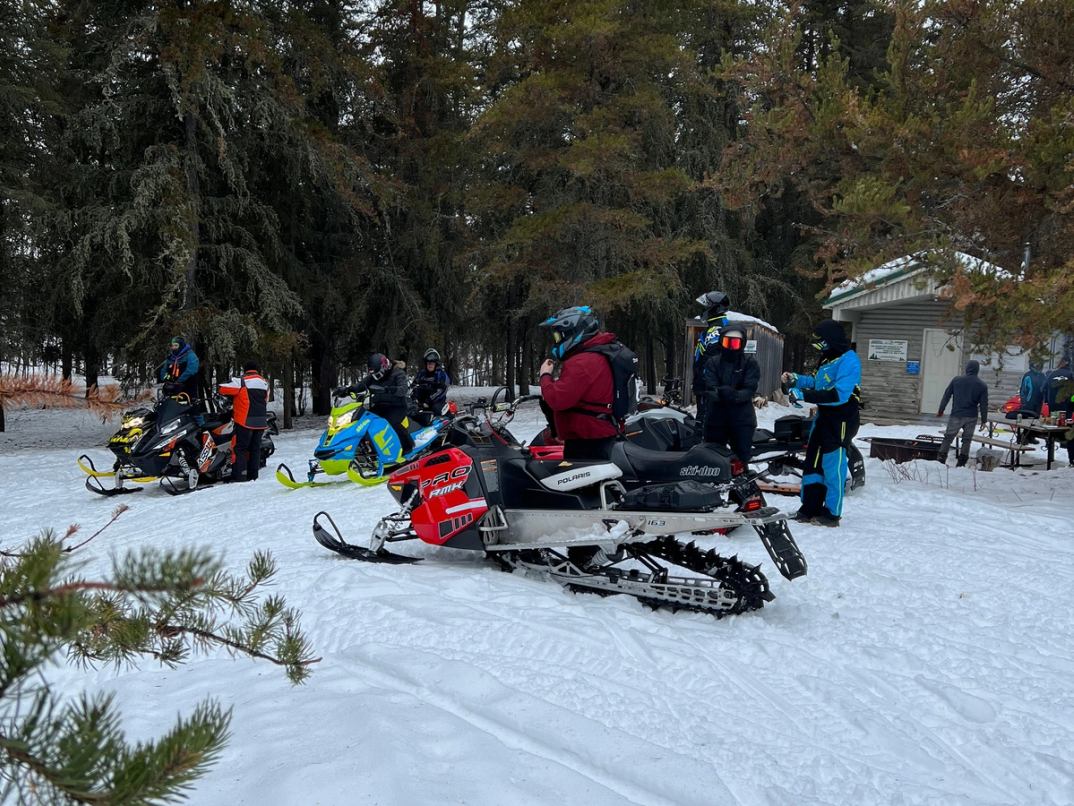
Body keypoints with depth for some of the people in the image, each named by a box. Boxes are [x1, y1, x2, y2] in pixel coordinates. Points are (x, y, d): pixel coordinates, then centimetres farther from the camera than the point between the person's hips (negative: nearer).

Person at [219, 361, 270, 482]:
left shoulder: (241, 382, -7)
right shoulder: (265, 383, 12)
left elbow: (222, 389, -7)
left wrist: (232, 397, 11)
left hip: (245, 421, -6)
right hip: (261, 422, 6)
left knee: (239, 448, -1)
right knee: (255, 448, 12)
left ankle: (239, 475, -7)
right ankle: (253, 474, 14)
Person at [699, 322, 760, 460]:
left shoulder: (750, 363, 3)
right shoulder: (712, 362, 5)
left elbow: (750, 389, -9)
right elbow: (708, 389, -7)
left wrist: (735, 396, -29)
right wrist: (720, 393, -30)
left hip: (743, 419, -1)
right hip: (716, 417, 1)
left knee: (742, 457, 2)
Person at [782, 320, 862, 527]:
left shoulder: (848, 360, -17)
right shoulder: (829, 358, 14)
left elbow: (839, 395, -26)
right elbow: (818, 382, 21)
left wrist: (805, 395, -28)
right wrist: (796, 380, 7)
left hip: (841, 421, -10)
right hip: (824, 417, 10)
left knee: (833, 466, -4)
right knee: (813, 463, 12)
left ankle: (831, 513, 5)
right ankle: (809, 510, 19)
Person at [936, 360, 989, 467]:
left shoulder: (956, 380, 0)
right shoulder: (982, 385, 0)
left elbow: (946, 396, 2)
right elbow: (984, 404, 1)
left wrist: (940, 410, 10)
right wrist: (984, 420, 7)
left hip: (956, 415, -1)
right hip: (971, 418, 1)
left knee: (948, 438, 7)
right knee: (967, 440, 10)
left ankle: (941, 459, 0)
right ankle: (961, 463, 9)